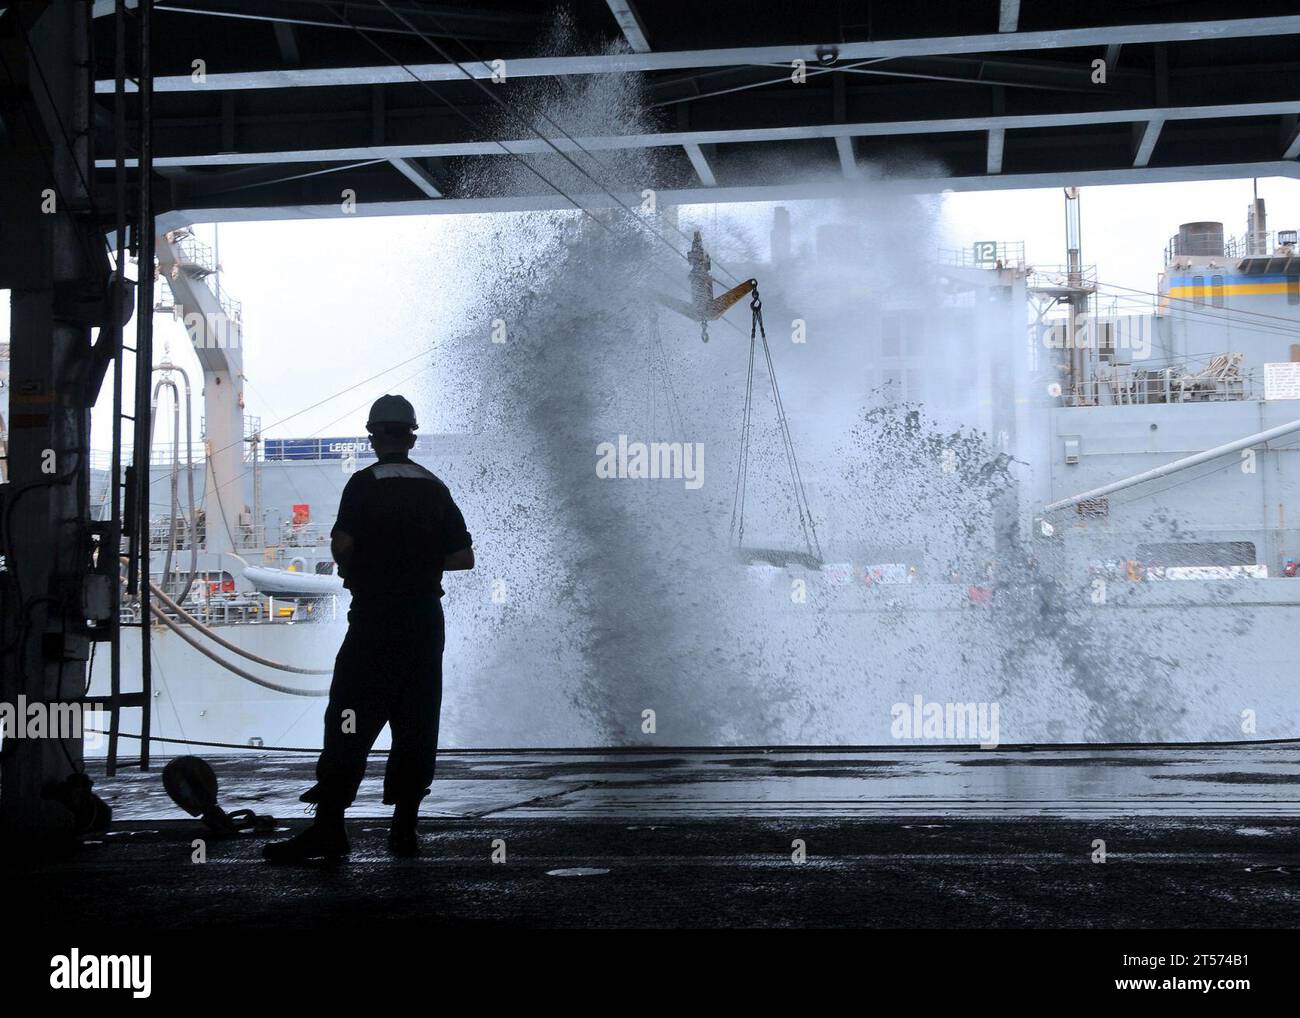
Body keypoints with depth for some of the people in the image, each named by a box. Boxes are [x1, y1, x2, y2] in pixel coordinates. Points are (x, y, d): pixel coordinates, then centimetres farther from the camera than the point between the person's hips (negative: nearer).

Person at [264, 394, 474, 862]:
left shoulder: (364, 484, -6)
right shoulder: (435, 488, 9)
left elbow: (341, 544, -17)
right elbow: (464, 557, 8)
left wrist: (354, 570, 3)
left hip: (374, 618, -5)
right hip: (425, 620, 5)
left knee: (349, 725, -4)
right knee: (416, 726, 8)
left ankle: (329, 828, -8)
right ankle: (404, 830, 9)